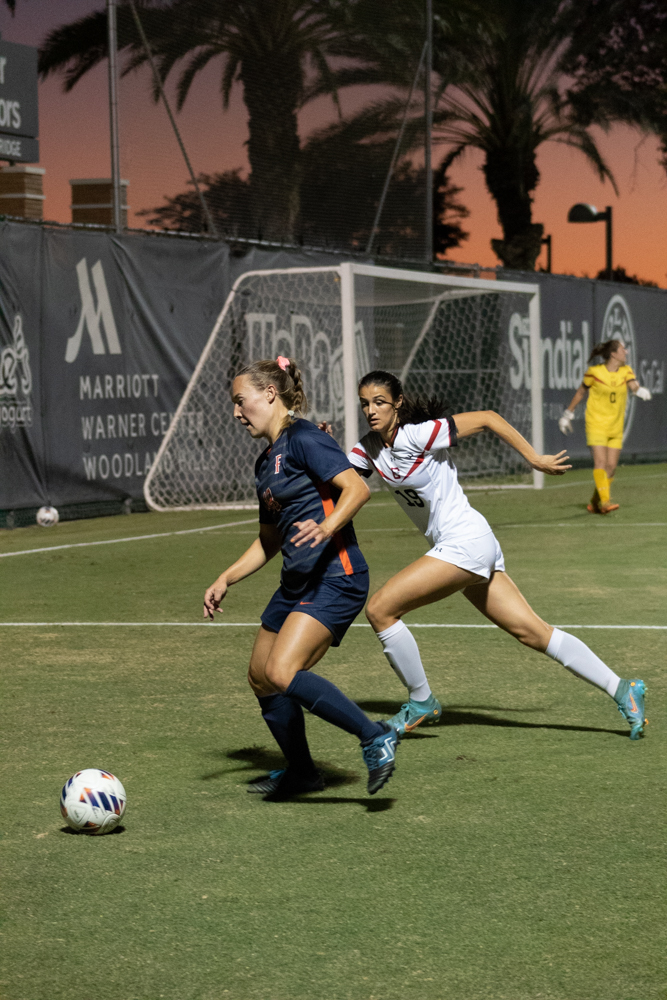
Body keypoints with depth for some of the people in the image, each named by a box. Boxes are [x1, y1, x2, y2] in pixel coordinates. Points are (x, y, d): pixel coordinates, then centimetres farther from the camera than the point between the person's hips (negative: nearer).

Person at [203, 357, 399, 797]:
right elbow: (270, 539, 28)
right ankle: (301, 772, 29)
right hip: (298, 581, 10)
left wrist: (326, 527, -35)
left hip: (335, 577, -10)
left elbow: (357, 487, -19)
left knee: (282, 673, -23)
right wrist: (226, 580, 23)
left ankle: (376, 738, -15)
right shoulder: (266, 462, 19)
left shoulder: (304, 439, -9)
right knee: (261, 677, 13)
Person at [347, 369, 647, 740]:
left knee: (380, 609, -12)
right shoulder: (368, 449, 6)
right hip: (455, 547, 8)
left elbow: (487, 417, -10)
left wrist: (535, 459, -6)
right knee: (533, 633, 7)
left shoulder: (419, 433, -15)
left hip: (465, 541, -8)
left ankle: (421, 702, 3)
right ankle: (621, 690, 9)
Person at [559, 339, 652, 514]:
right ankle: (605, 501, -24)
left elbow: (634, 387, -16)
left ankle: (594, 503, 17)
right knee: (600, 463, -18)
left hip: (616, 427, 4)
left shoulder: (626, 371, 2)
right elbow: (580, 392, 6)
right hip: (596, 425, -4)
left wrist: (641, 391, -41)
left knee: (611, 467, 2)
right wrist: (568, 414, 13)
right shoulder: (594, 372, -8)